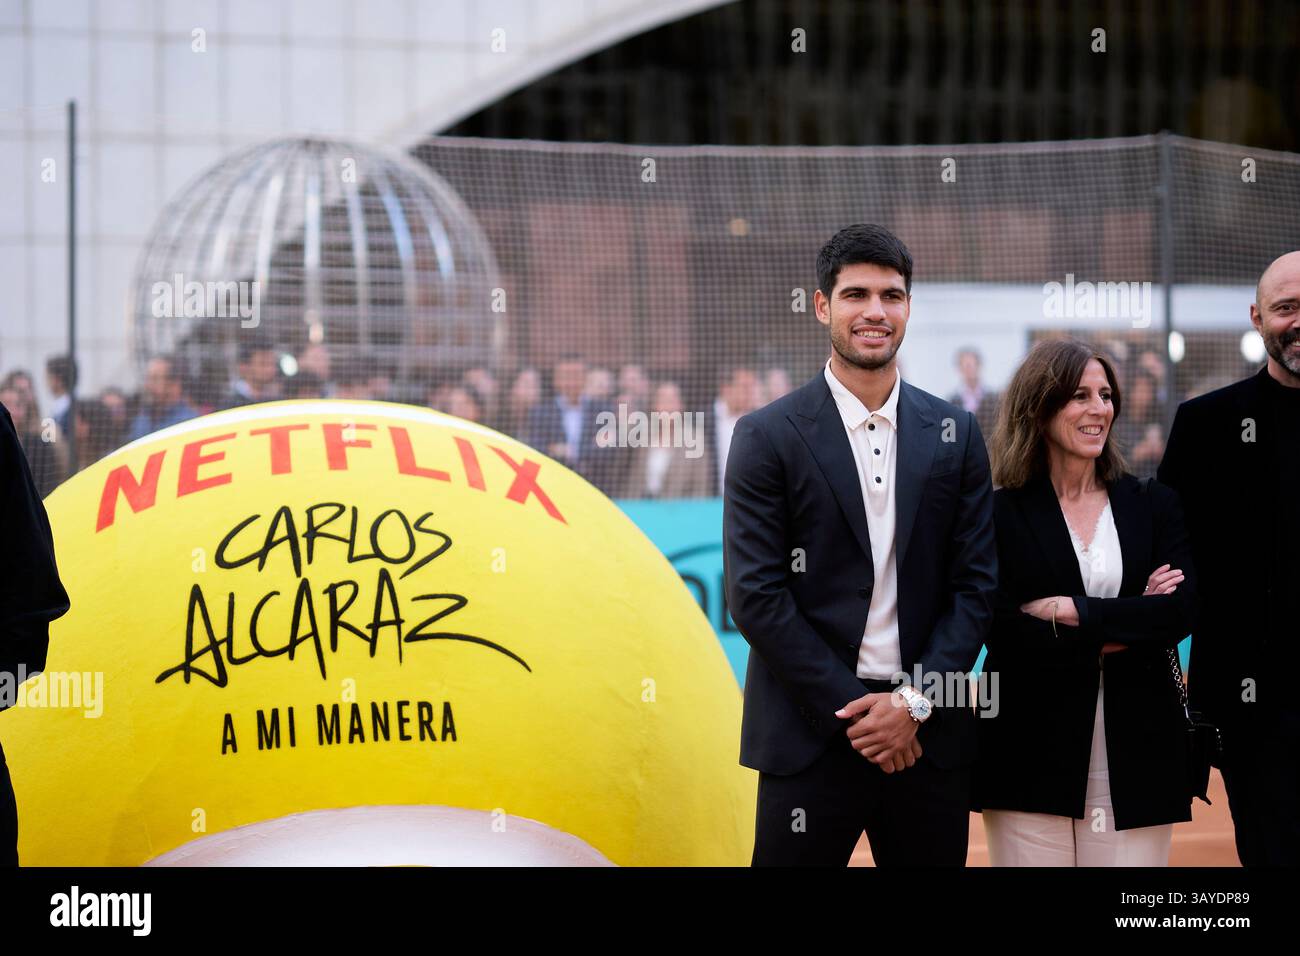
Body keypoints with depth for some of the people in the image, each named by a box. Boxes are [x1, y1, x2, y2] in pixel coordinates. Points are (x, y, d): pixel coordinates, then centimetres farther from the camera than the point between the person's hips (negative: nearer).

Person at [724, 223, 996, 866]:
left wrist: (914, 703, -7)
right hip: (810, 735, -3)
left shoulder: (954, 434, 9)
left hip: (928, 733, 3)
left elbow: (975, 584, 6)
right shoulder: (767, 437, -1)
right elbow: (755, 594, -6)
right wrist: (851, 709, -10)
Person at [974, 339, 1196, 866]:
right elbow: (1004, 629, -10)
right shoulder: (1002, 514, 2)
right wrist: (1127, 629, -9)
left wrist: (1068, 611, -11)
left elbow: (1180, 612, -5)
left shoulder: (1152, 506, 9)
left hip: (1136, 758, 2)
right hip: (1033, 759, -2)